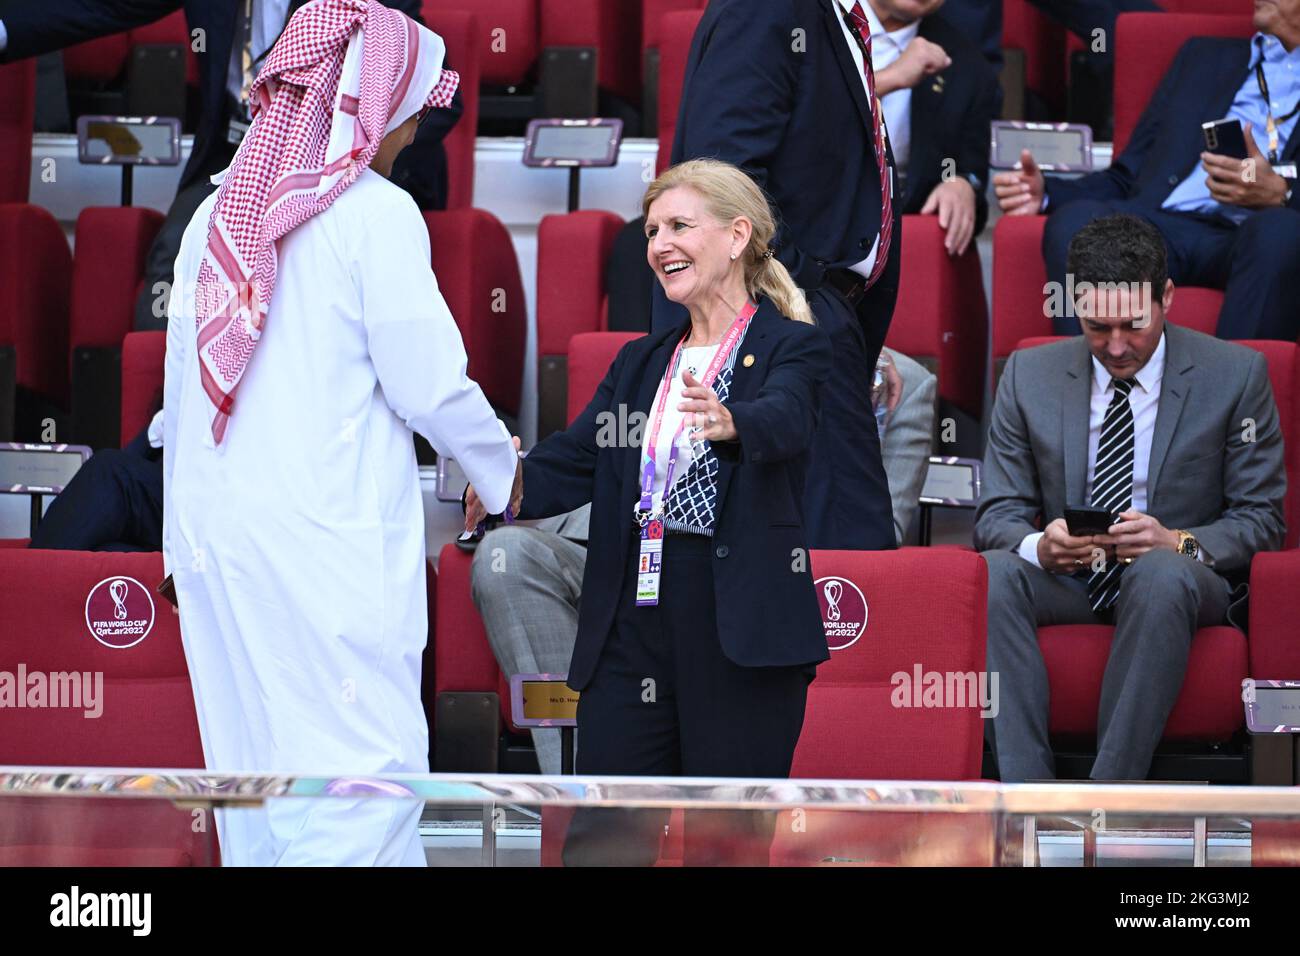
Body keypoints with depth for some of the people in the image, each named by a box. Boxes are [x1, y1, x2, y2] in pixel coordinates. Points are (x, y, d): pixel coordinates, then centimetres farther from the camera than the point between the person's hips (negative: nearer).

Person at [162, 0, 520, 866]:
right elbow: (427, 383, -8)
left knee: (254, 771, 11)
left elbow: (183, 388, 13)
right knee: (364, 770, -6)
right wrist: (505, 470, 10)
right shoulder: (376, 213, -8)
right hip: (330, 536, -7)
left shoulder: (218, 211, 11)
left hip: (213, 530, 7)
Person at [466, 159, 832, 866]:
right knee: (599, 841, 0)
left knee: (730, 846, -2)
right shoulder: (639, 364, 19)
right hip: (632, 626, 5)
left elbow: (784, 422, -21)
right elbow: (570, 462, 6)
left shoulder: (792, 348, 1)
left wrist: (728, 424, -45)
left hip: (739, 628, -5)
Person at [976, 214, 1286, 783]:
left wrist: (1178, 544, -22)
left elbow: (1261, 520, 0)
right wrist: (1037, 545, -21)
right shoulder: (1029, 375, 6)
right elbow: (998, 514, 5)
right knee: (996, 571, -32)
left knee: (1162, 574, -38)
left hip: (1177, 574, -2)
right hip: (1064, 582, 2)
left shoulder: (1237, 374, 0)